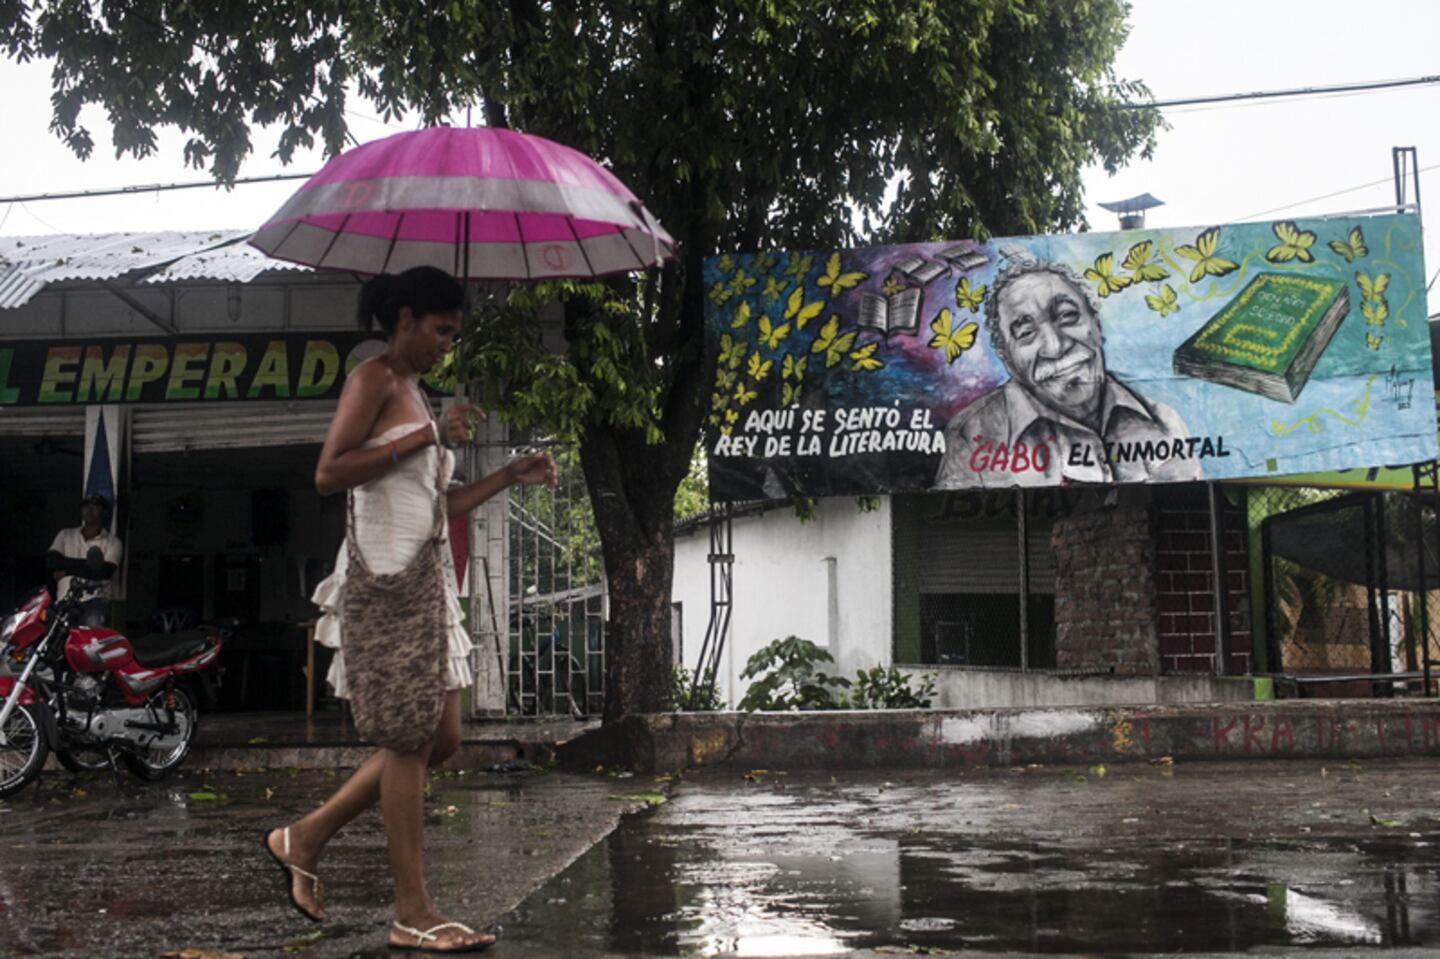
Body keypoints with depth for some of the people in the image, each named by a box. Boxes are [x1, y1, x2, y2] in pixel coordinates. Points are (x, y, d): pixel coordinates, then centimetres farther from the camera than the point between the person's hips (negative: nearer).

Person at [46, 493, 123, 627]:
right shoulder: (65, 535, 16)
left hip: (95, 601, -3)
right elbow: (50, 561, -1)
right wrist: (87, 564, -9)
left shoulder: (112, 541, 7)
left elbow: (106, 571, -9)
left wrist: (68, 570, -7)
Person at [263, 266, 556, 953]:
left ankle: (306, 839, 19)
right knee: (410, 737, -7)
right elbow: (328, 475, -17)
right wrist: (425, 438, -17)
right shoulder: (374, 379, -4)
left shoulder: (414, 394, 22)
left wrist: (512, 476, 14)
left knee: (441, 738, 9)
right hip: (385, 574, -9)